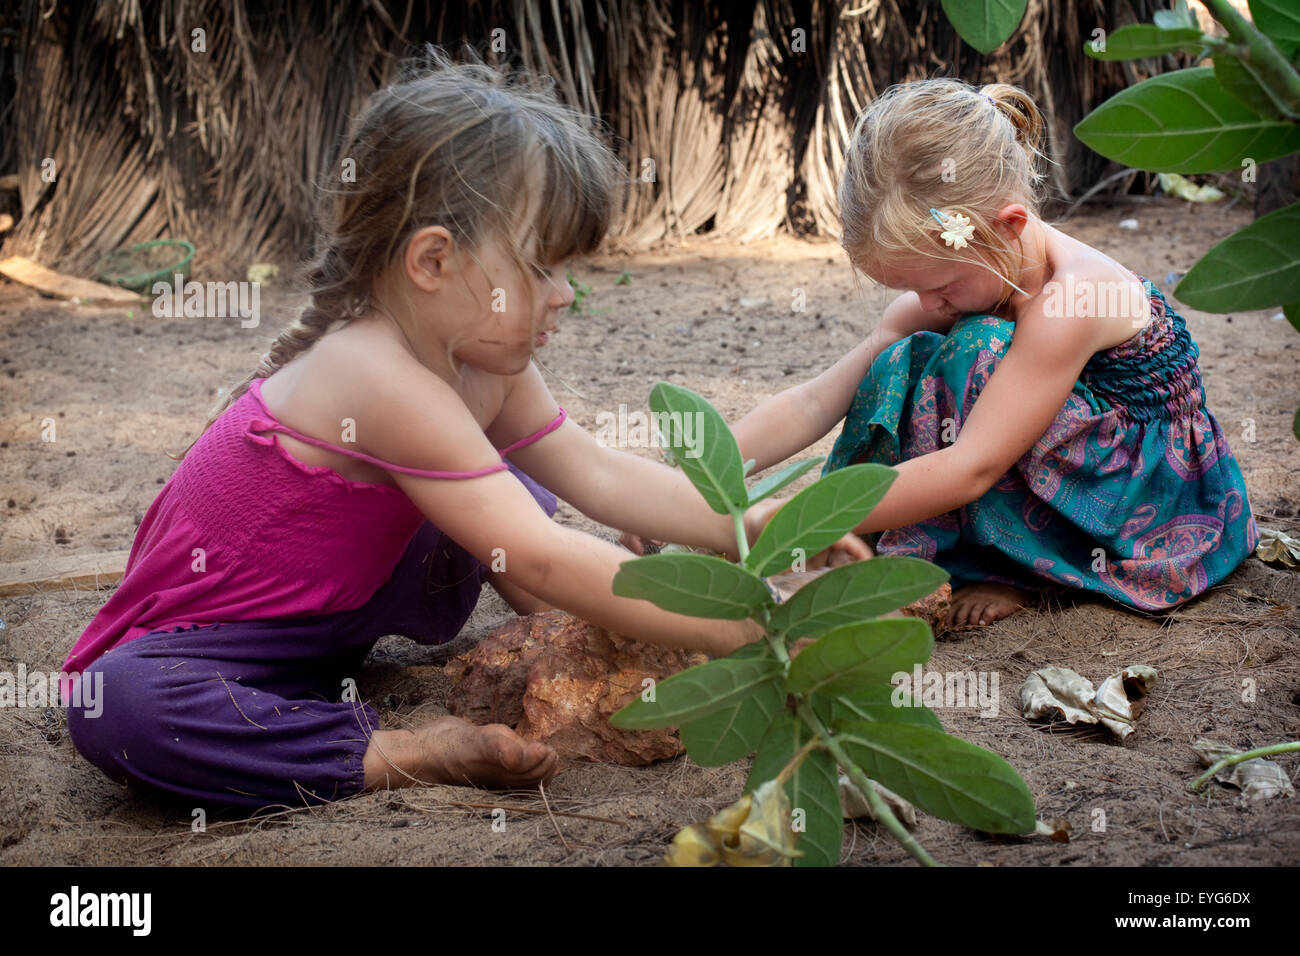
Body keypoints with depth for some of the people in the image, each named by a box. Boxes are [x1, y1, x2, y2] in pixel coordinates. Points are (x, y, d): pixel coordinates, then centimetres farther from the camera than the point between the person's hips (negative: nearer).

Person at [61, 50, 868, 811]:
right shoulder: (380, 378, -34)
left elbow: (601, 475, -4)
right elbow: (540, 560, -37)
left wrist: (756, 526, -15)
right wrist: (742, 630, -35)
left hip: (342, 606, 8)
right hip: (197, 640, -8)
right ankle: (412, 756, -35)